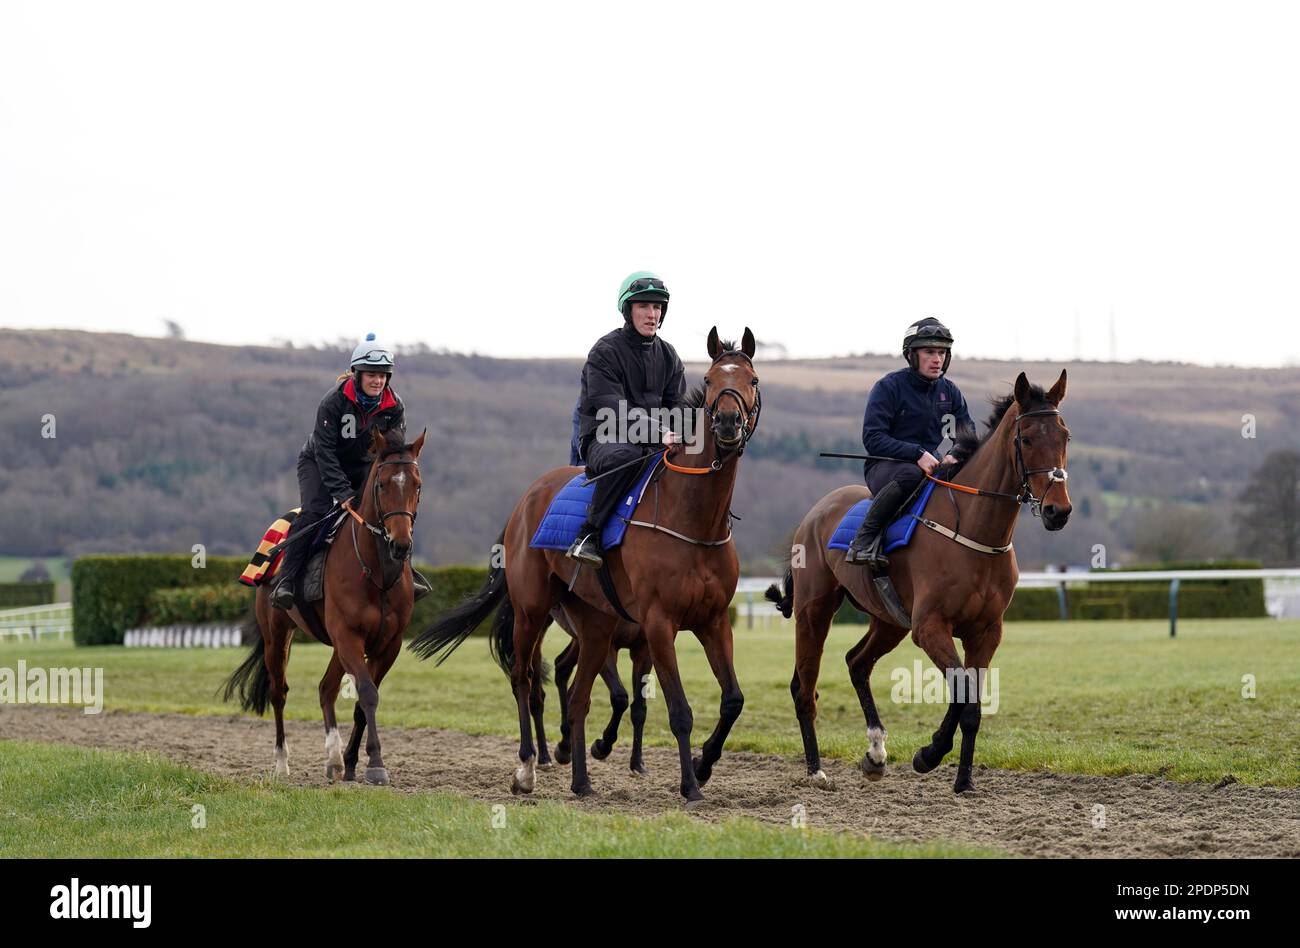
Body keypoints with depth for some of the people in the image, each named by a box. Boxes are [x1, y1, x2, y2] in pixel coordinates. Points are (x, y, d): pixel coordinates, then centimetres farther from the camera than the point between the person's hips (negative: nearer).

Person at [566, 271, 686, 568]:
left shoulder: (668, 355, 13)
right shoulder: (605, 351, -8)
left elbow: (677, 405, 12)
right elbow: (612, 409, -19)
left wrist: (677, 434, -12)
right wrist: (656, 435, -32)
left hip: (656, 441, 7)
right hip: (602, 439, -6)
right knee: (625, 456, -41)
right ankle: (587, 536, -36)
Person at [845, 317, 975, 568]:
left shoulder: (949, 391, 11)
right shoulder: (889, 387, -7)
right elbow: (872, 438, -15)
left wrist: (956, 456, -15)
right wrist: (917, 454, -26)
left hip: (931, 464, 6)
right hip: (883, 468, -6)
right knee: (910, 474, -41)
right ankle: (864, 540, -32)